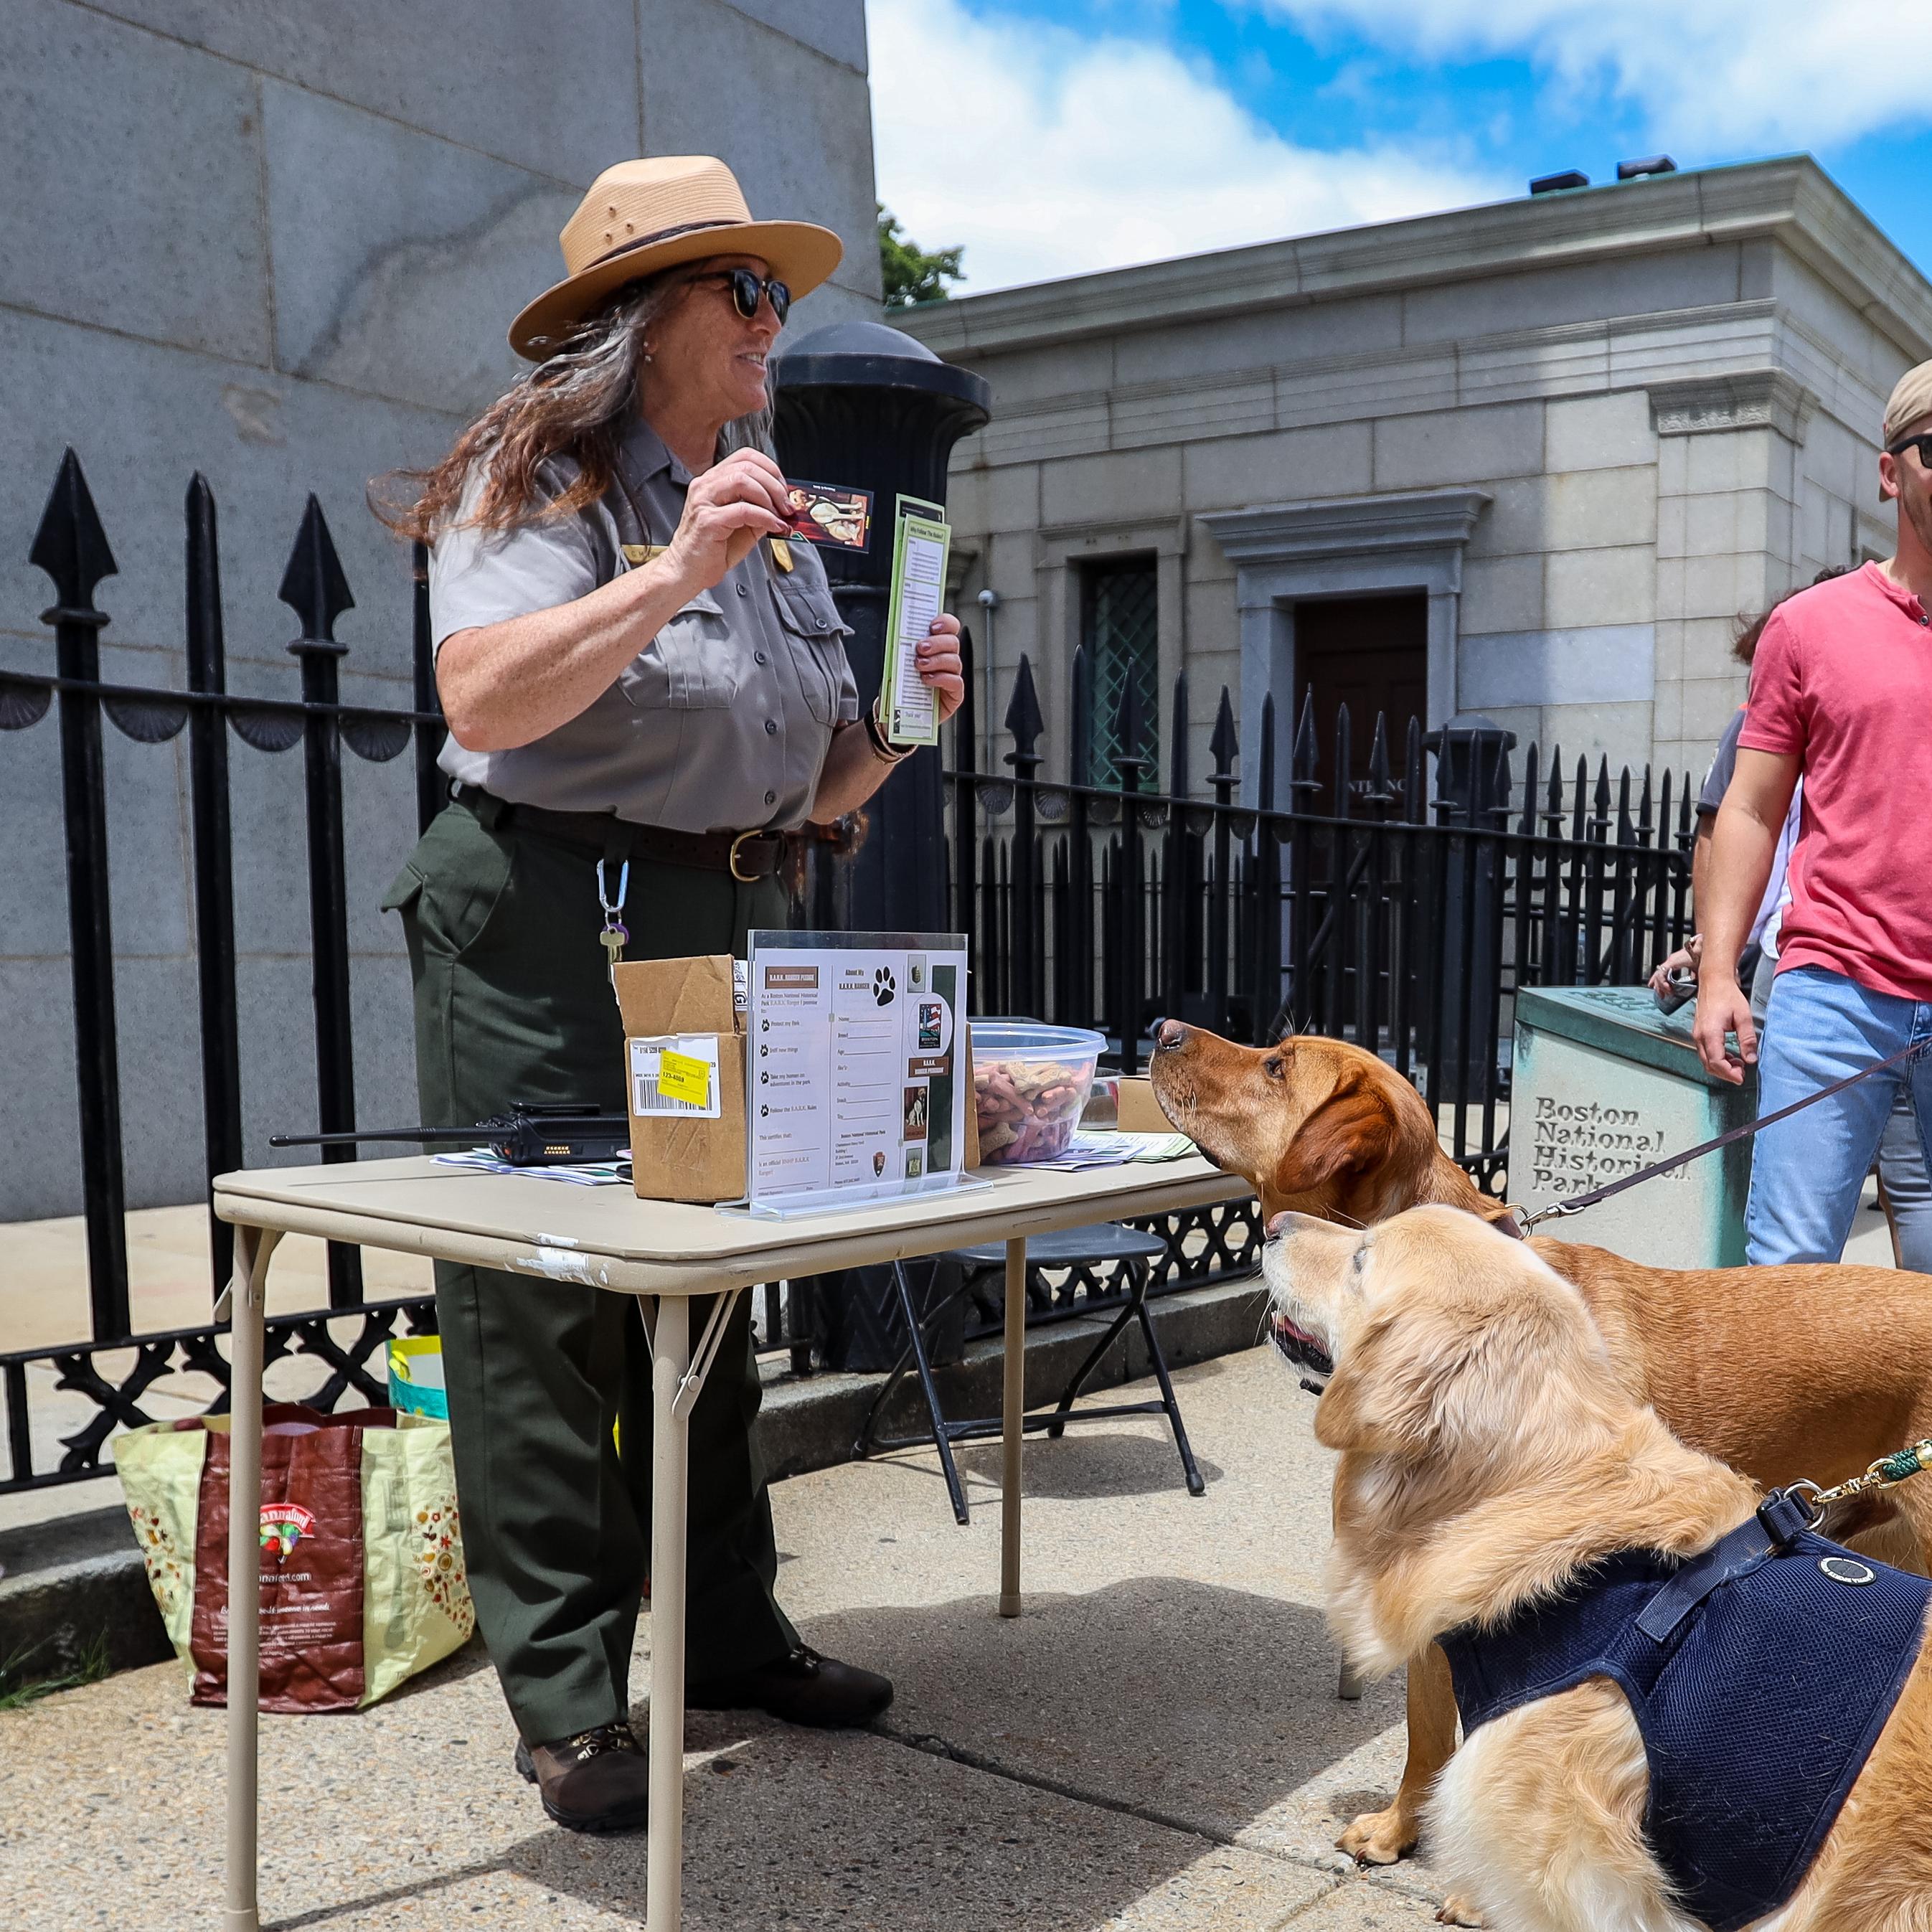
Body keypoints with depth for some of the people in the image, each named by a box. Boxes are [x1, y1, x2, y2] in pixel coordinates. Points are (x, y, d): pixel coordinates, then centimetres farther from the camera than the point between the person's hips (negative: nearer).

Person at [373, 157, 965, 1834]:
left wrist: (901, 714, 2)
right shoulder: (536, 482, -4)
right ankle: (568, 1709, 6)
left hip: (728, 935, 8)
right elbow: (486, 703, -22)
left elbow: (817, 784, 21)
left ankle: (731, 1636, 26)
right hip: (551, 932, -7)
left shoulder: (773, 523, 19)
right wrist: (673, 576, -26)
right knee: (544, 1311, -4)